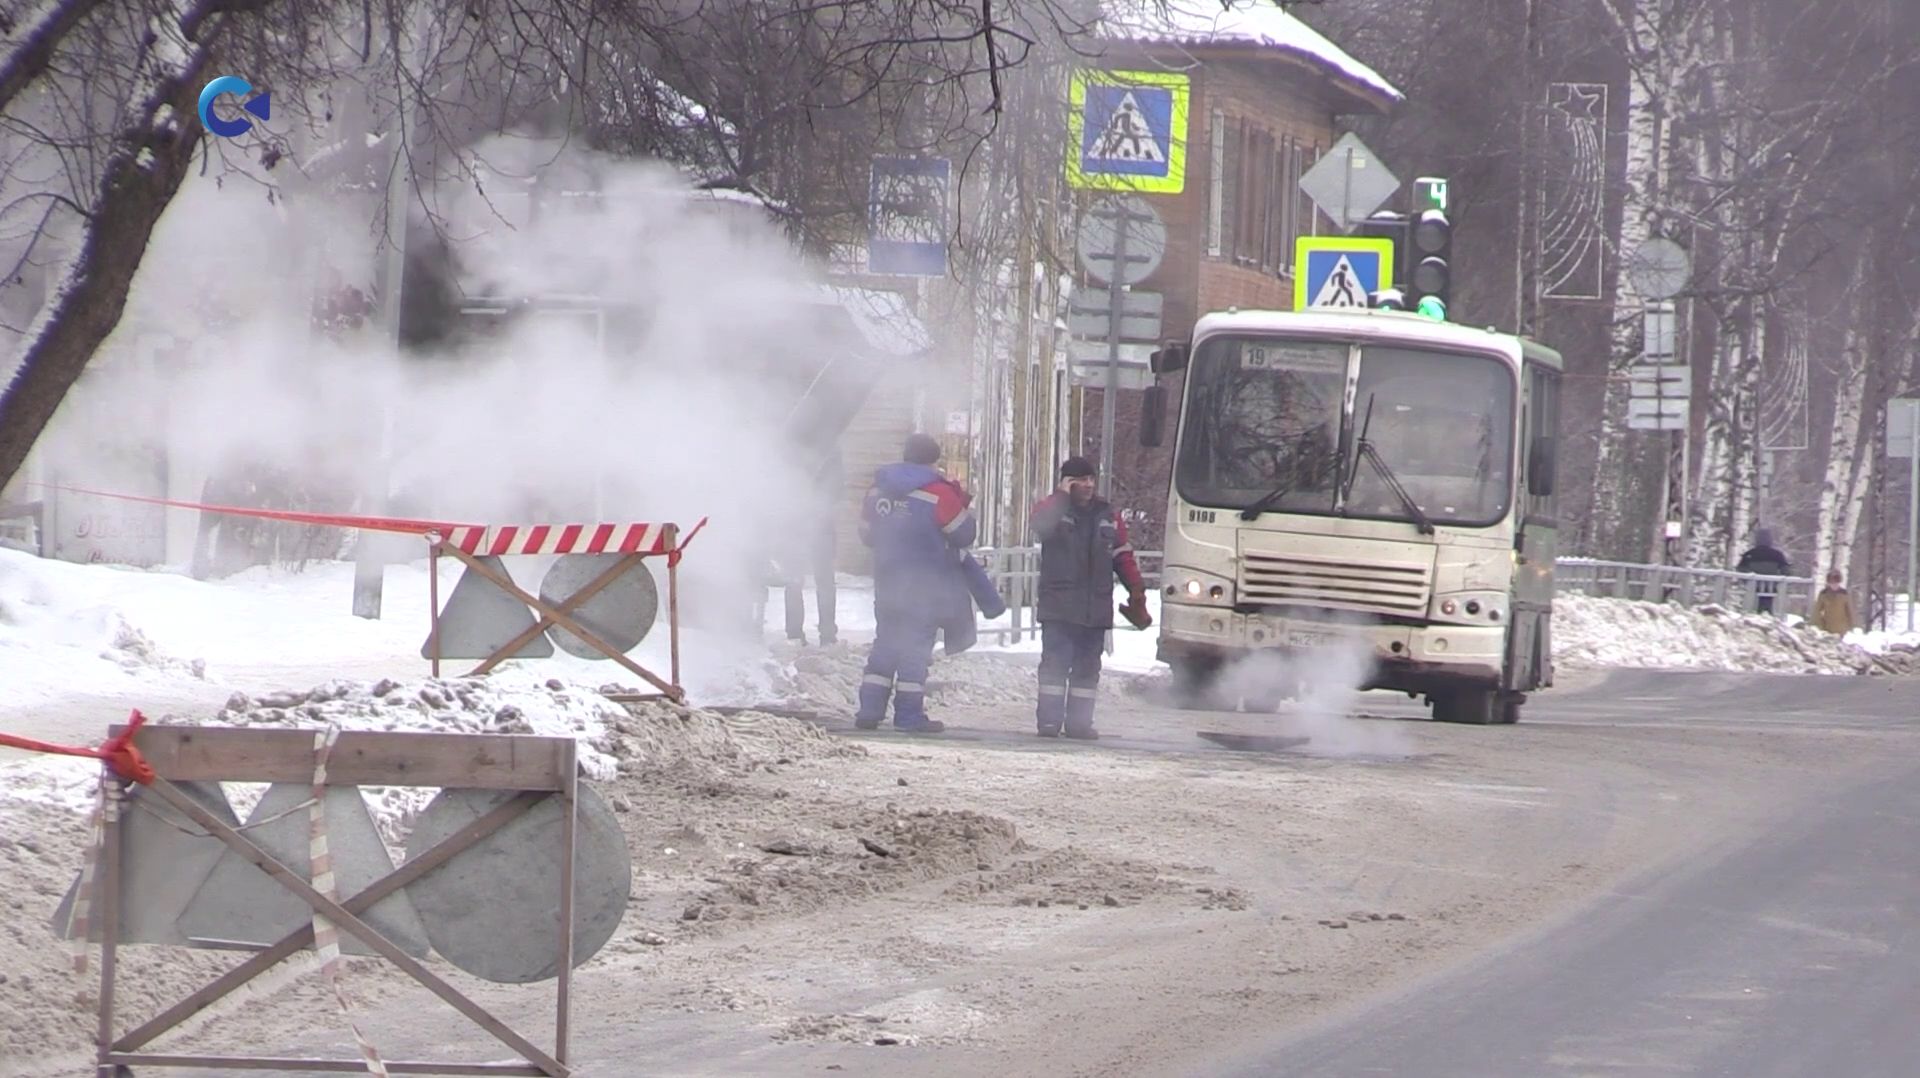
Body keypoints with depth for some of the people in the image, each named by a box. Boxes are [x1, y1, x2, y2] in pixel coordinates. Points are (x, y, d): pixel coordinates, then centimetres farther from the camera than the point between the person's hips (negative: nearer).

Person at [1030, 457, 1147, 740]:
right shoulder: (1052, 508, 2)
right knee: (1055, 663, -8)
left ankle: (1079, 721, 9)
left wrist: (1136, 590, 5)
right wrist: (1063, 495, -17)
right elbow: (1041, 525, -24)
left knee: (1087, 666, 5)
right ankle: (1049, 719, -7)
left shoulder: (1108, 515, 12)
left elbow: (1123, 556, 13)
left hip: (1096, 608, 4)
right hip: (1058, 607, -4)